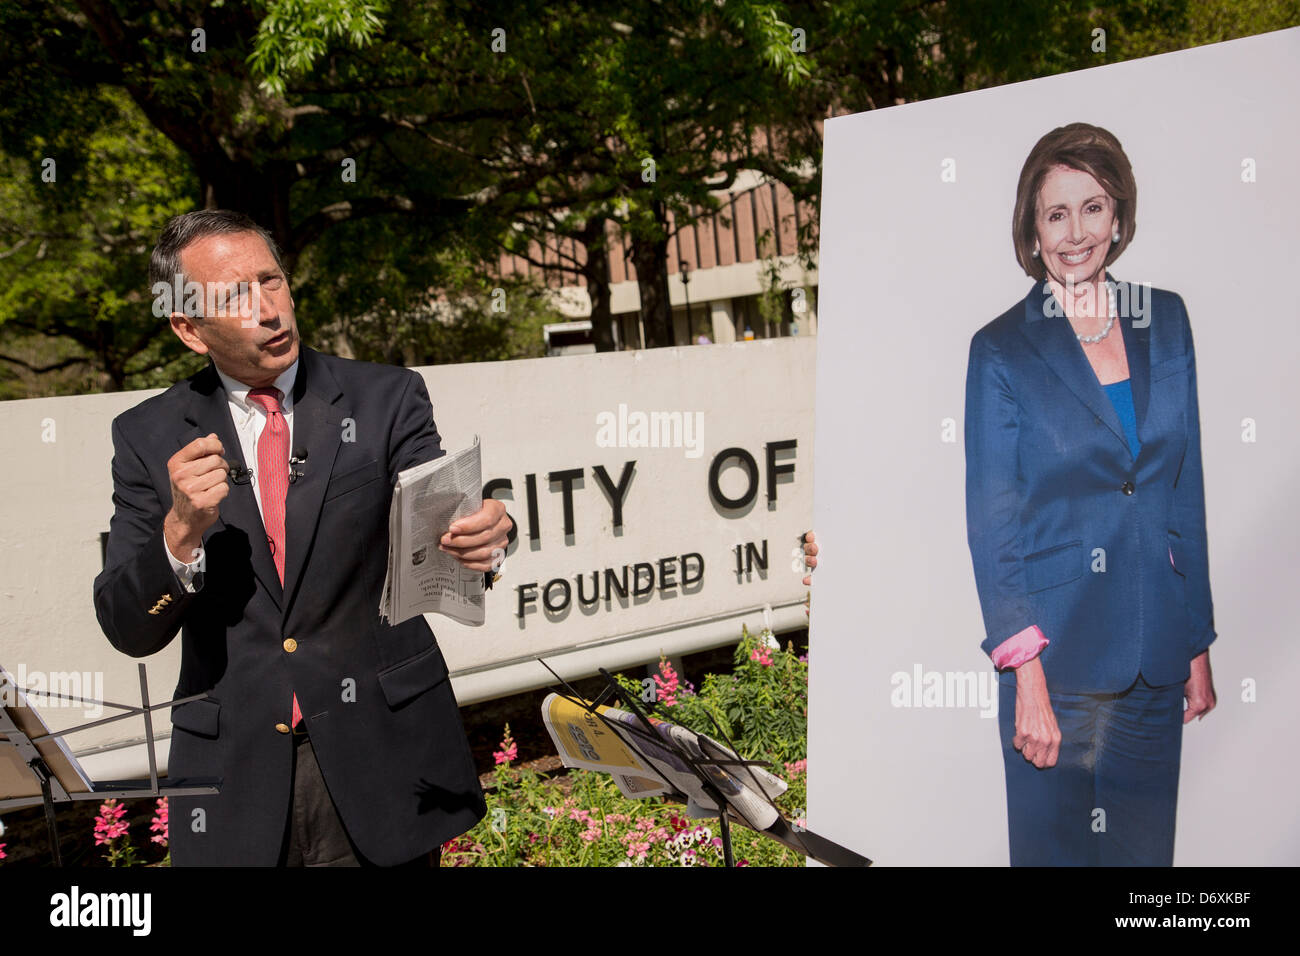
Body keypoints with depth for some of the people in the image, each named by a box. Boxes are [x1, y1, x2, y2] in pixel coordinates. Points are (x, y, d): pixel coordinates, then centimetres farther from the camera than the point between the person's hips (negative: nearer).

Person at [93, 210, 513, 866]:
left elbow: (437, 532, -10)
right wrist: (182, 529, -21)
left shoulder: (386, 400, -2)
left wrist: (484, 536, -33)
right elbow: (128, 630, -2)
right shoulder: (149, 437, 1)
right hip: (235, 780, 1)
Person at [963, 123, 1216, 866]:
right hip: (1060, 655, -4)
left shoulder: (1165, 320, 6)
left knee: (1145, 844, 13)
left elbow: (1186, 488, 10)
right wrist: (1026, 675, -14)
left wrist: (1199, 641, 8)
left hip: (1156, 654, 4)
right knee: (1057, 844, 8)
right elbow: (991, 525, -8)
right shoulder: (1003, 350, -6)